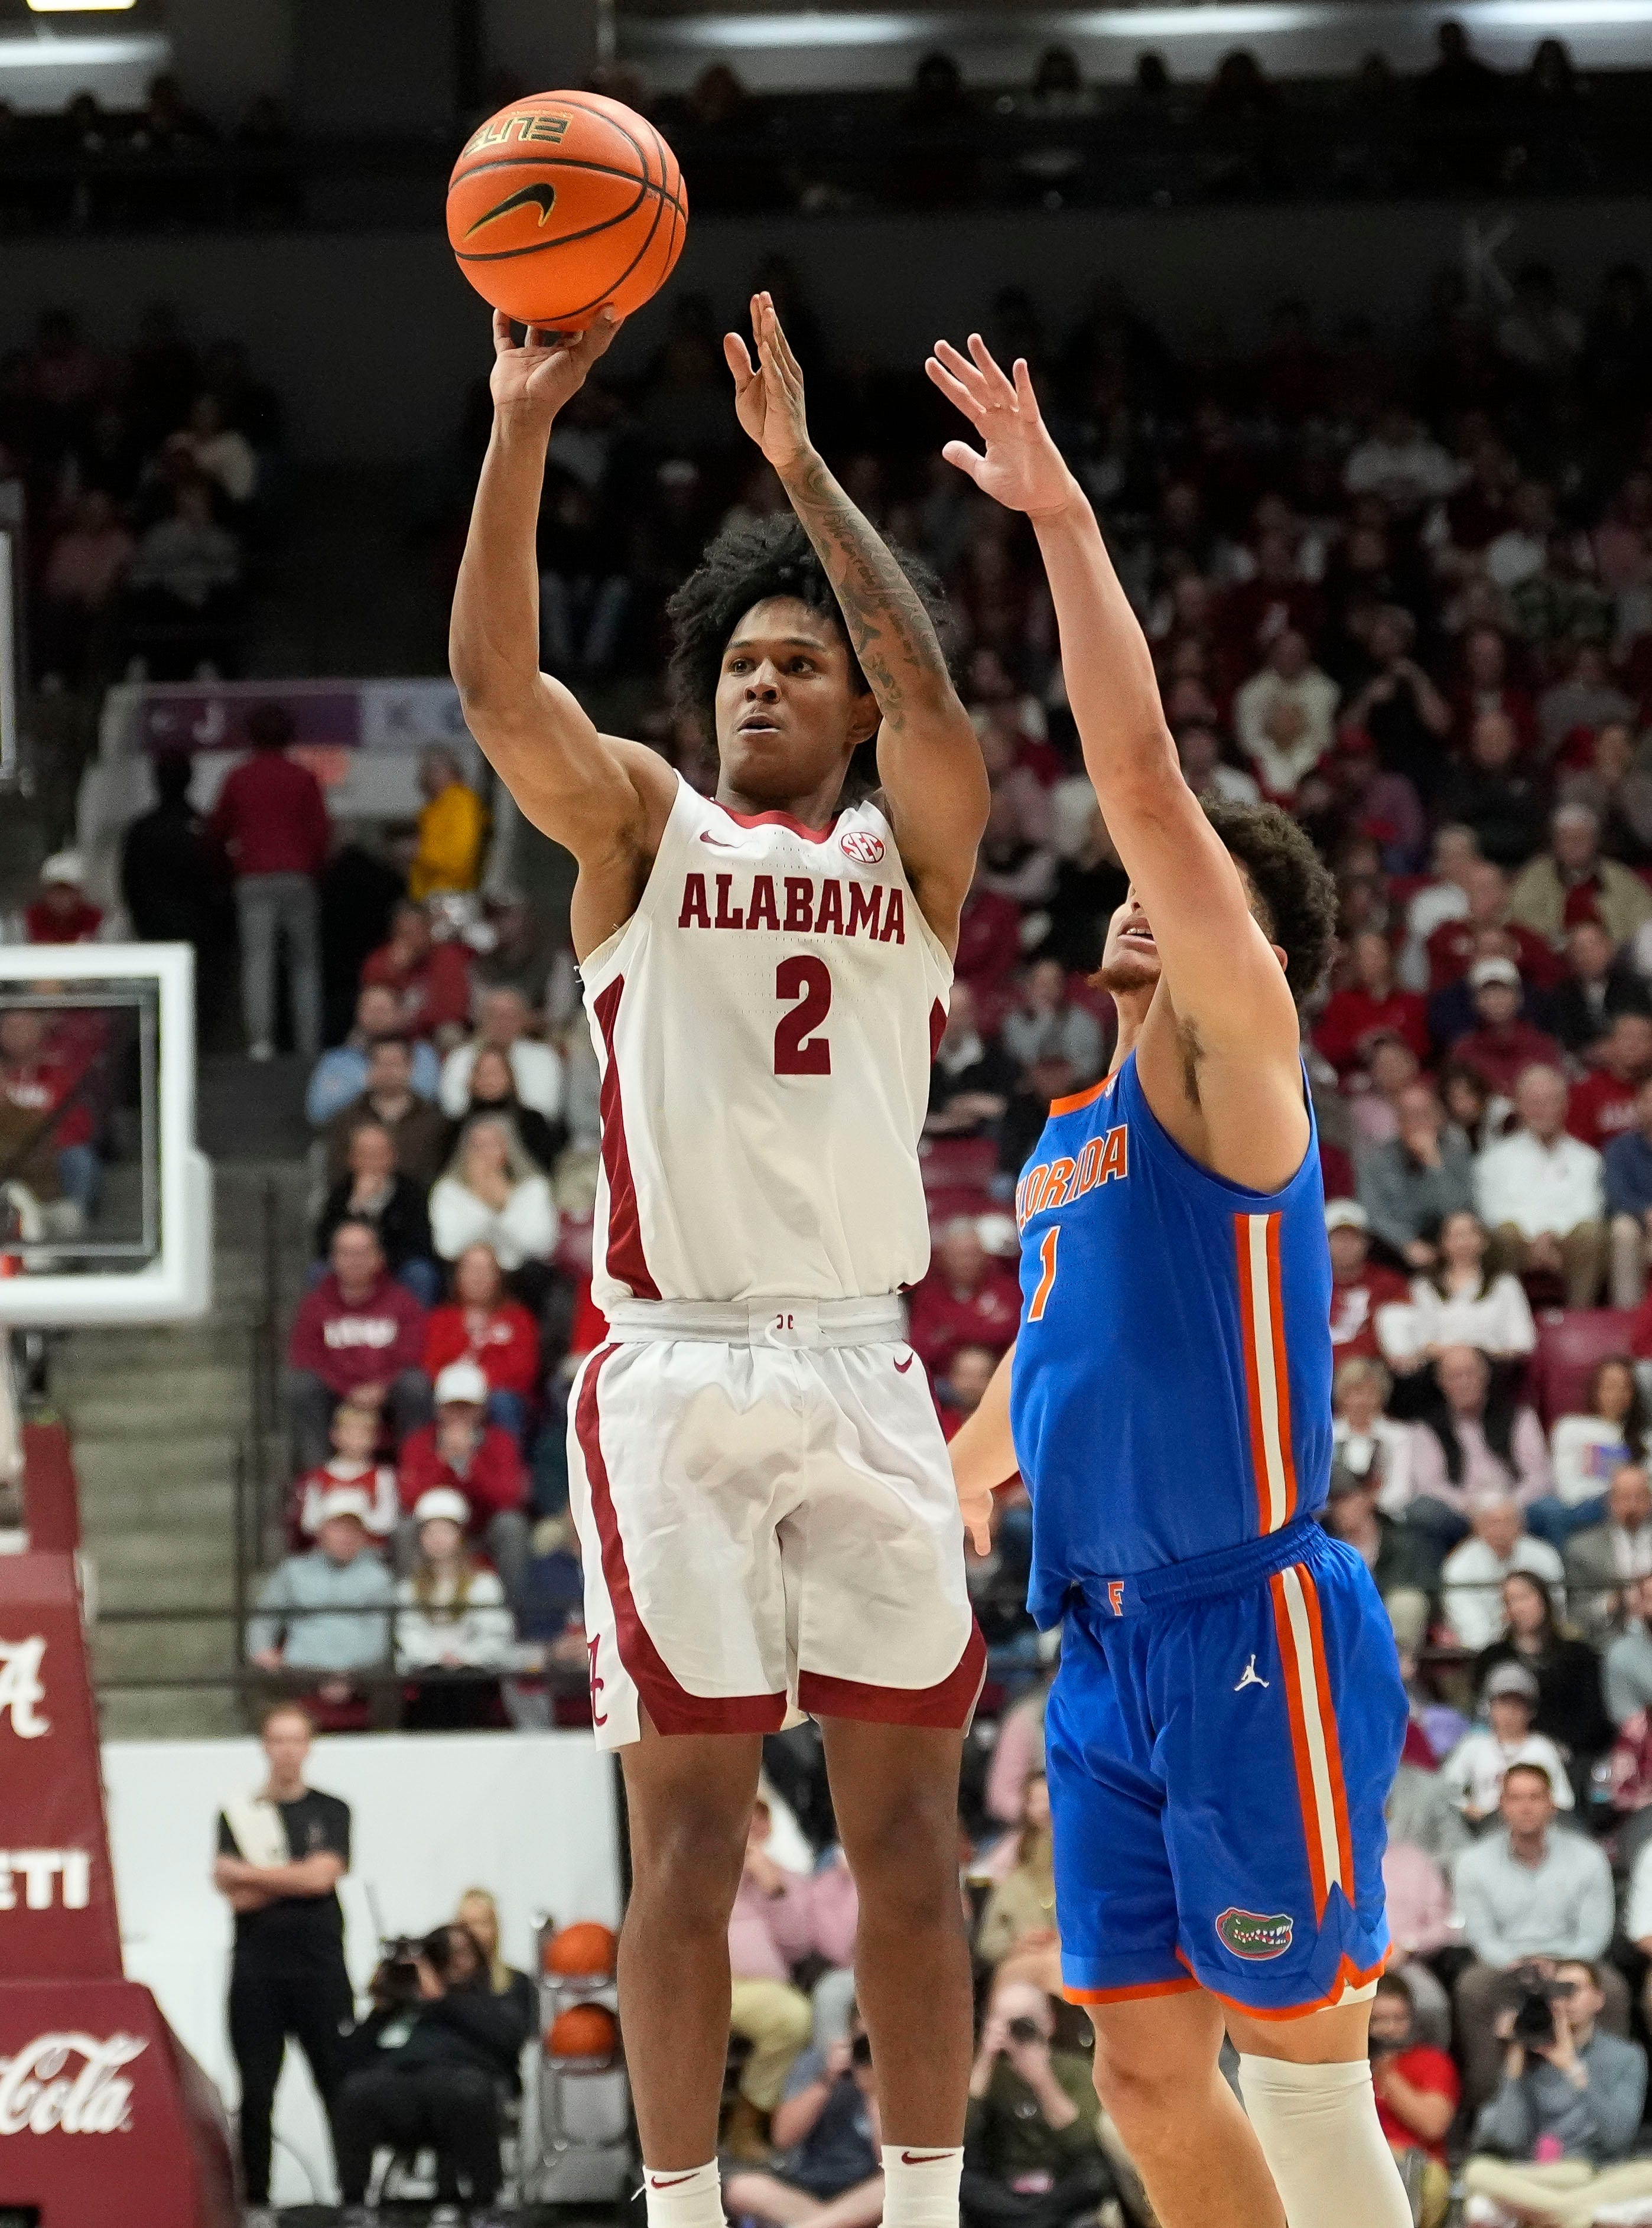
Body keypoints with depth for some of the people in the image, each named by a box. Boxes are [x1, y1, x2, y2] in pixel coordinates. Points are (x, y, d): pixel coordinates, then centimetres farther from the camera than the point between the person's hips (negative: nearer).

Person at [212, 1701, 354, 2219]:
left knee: (341, 2088, -3)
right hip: (256, 1967, 1)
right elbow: (236, 1897, -3)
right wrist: (298, 1876, -8)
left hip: (319, 1967, -1)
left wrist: (250, 1874, -5)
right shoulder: (239, 1815, 9)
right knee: (256, 2095, 1)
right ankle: (256, 2204, 4)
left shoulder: (330, 1812, 8)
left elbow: (323, 1875, -9)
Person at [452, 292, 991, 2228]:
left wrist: (800, 464, -14)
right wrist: (524, 431, -19)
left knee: (907, 1828, 2)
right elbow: (494, 680, -9)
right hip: (675, 1374, -2)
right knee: (689, 1833, -1)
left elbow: (935, 698, -10)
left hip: (862, 1372, 2)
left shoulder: (910, 849, 11)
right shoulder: (641, 823, 9)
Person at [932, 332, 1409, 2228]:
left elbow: (1143, 782, -14)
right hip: (1109, 1647, 8)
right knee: (1146, 2069, 7)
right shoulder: (1068, 1143, 20)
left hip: (1249, 1630, -8)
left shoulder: (1230, 1071, -4)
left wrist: (1063, 519, -14)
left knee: (1301, 2062, -7)